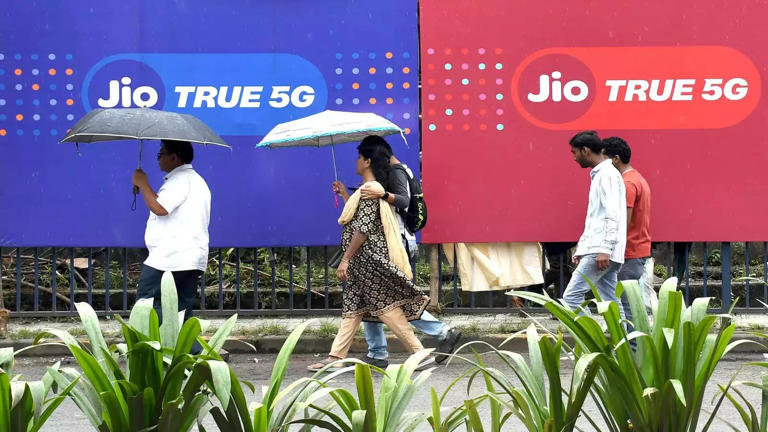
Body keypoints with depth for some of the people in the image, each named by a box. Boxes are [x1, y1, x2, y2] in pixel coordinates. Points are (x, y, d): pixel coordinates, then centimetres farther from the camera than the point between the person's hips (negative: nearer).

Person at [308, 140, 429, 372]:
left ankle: (419, 352, -6)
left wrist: (345, 259, -19)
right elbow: (357, 217, 20)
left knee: (385, 305, -8)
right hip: (363, 261, 11)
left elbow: (362, 230, -21)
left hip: (370, 258, -11)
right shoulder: (373, 189, 15)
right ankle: (335, 357, 7)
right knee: (352, 307, 7)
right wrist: (344, 195, 26)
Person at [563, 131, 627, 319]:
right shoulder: (599, 175, 22)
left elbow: (613, 215, -19)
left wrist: (604, 249, -24)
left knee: (572, 295, -11)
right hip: (598, 249, 10)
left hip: (601, 253, -10)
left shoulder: (607, 175, -9)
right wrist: (582, 245, 28)